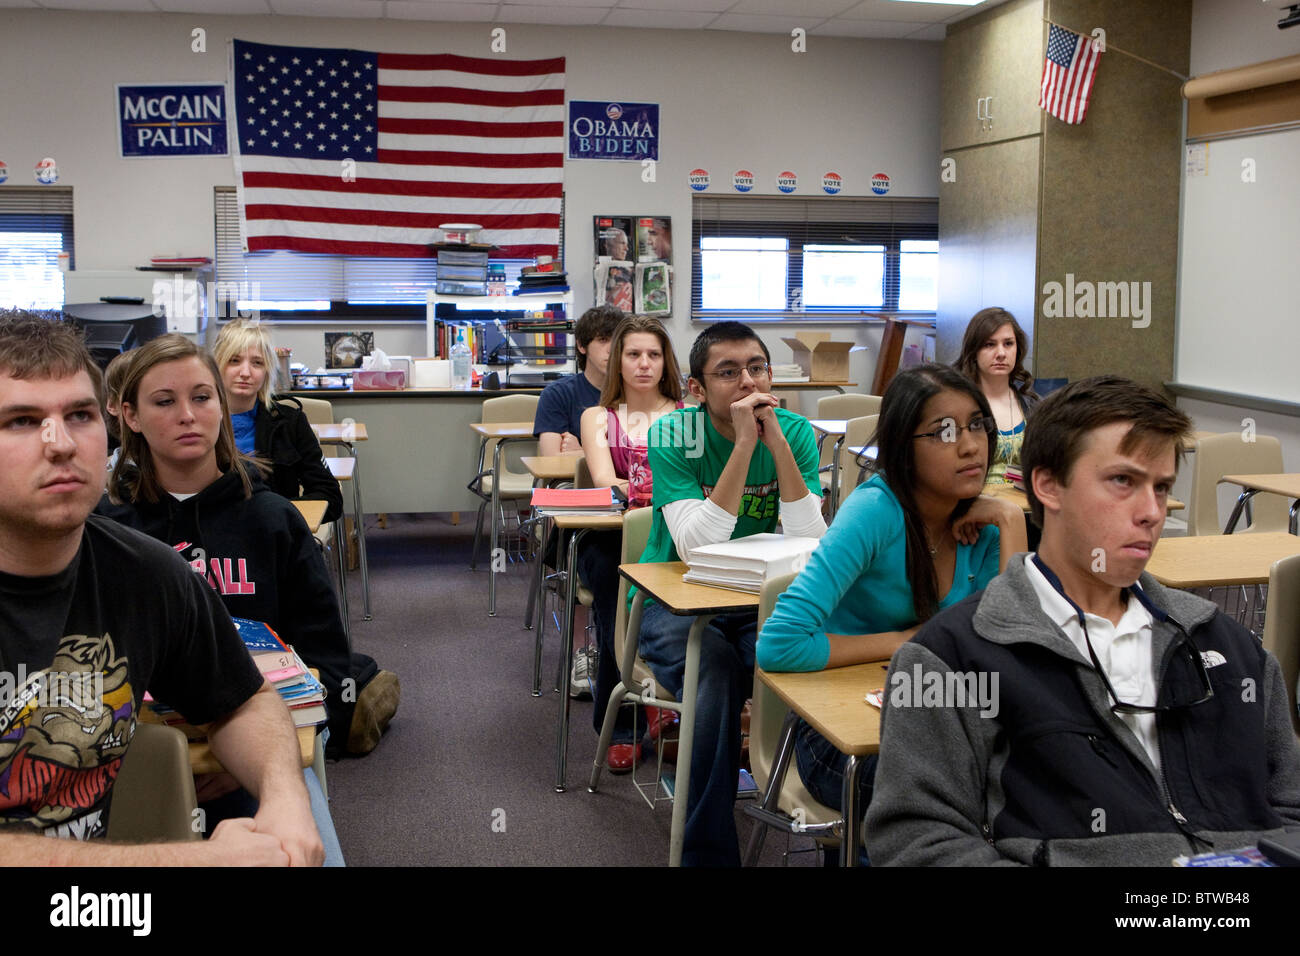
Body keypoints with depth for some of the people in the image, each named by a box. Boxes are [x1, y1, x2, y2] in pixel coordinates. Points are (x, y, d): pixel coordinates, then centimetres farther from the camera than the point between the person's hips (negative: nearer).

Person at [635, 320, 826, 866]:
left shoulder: (795, 432, -5)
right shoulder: (673, 435, -13)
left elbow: (810, 544, -17)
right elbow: (696, 547, -26)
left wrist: (777, 442, -24)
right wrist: (743, 444, -29)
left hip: (758, 603, 3)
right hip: (674, 604, -2)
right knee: (717, 676, -32)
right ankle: (708, 852, -17)